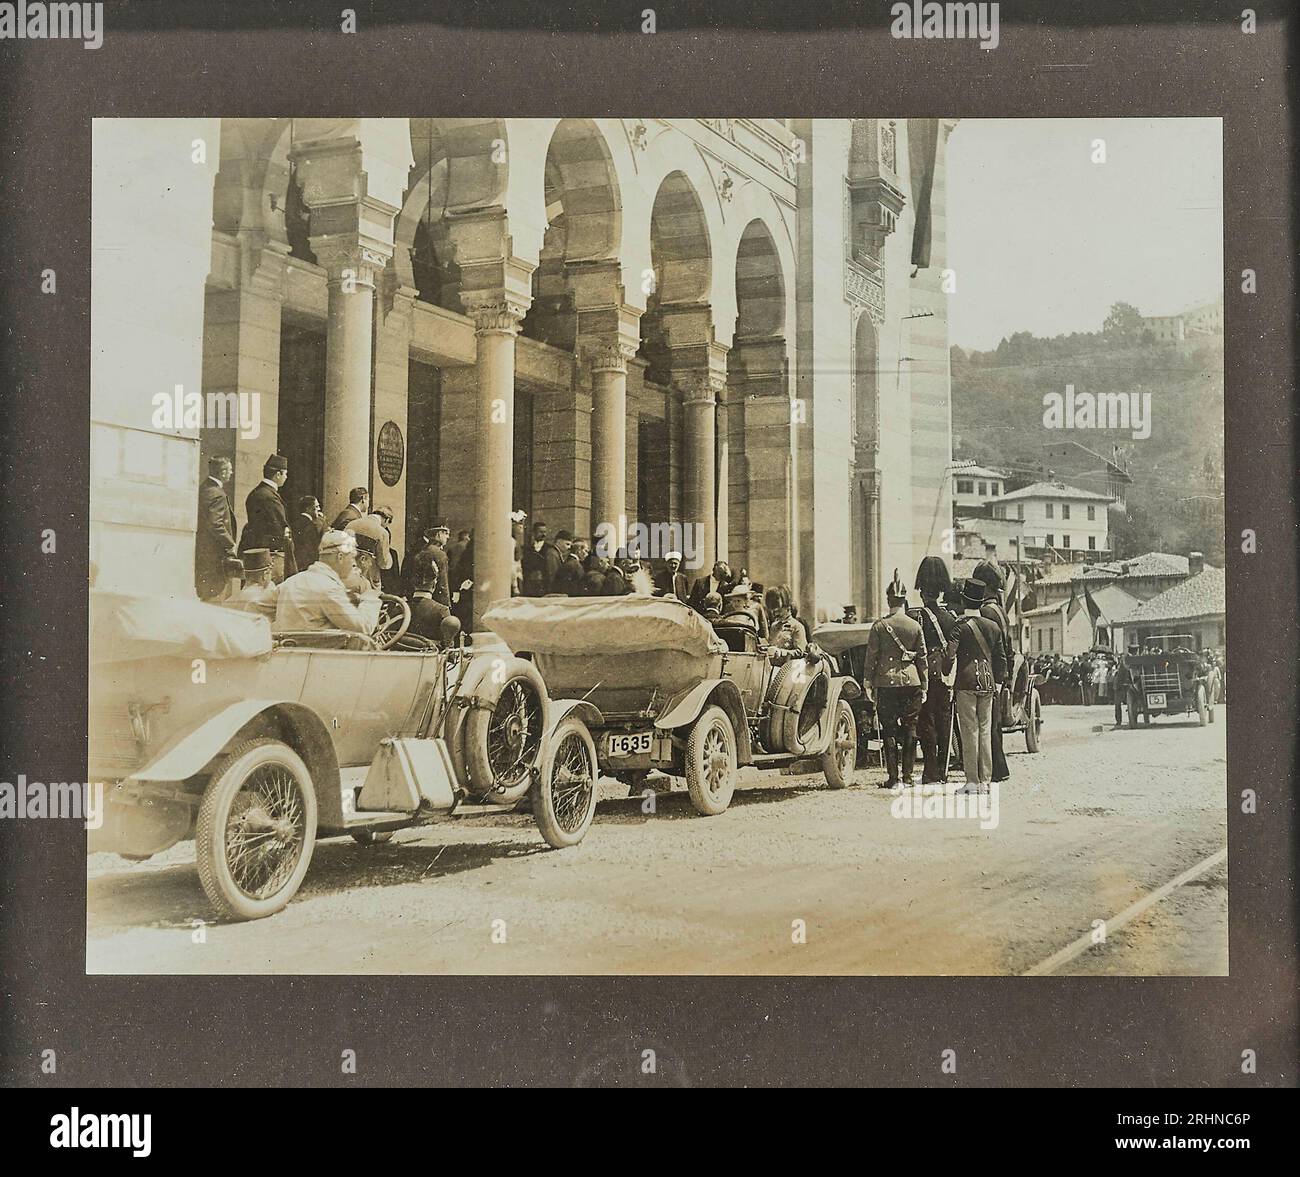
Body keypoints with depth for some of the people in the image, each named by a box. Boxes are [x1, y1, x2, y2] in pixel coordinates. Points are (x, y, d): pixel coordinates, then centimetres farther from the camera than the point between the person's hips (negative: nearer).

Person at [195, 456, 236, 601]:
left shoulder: (202, 490, 11)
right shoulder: (217, 495, -17)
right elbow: (215, 524, -25)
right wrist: (231, 545, -14)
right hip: (213, 554, -10)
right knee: (214, 597, -4)